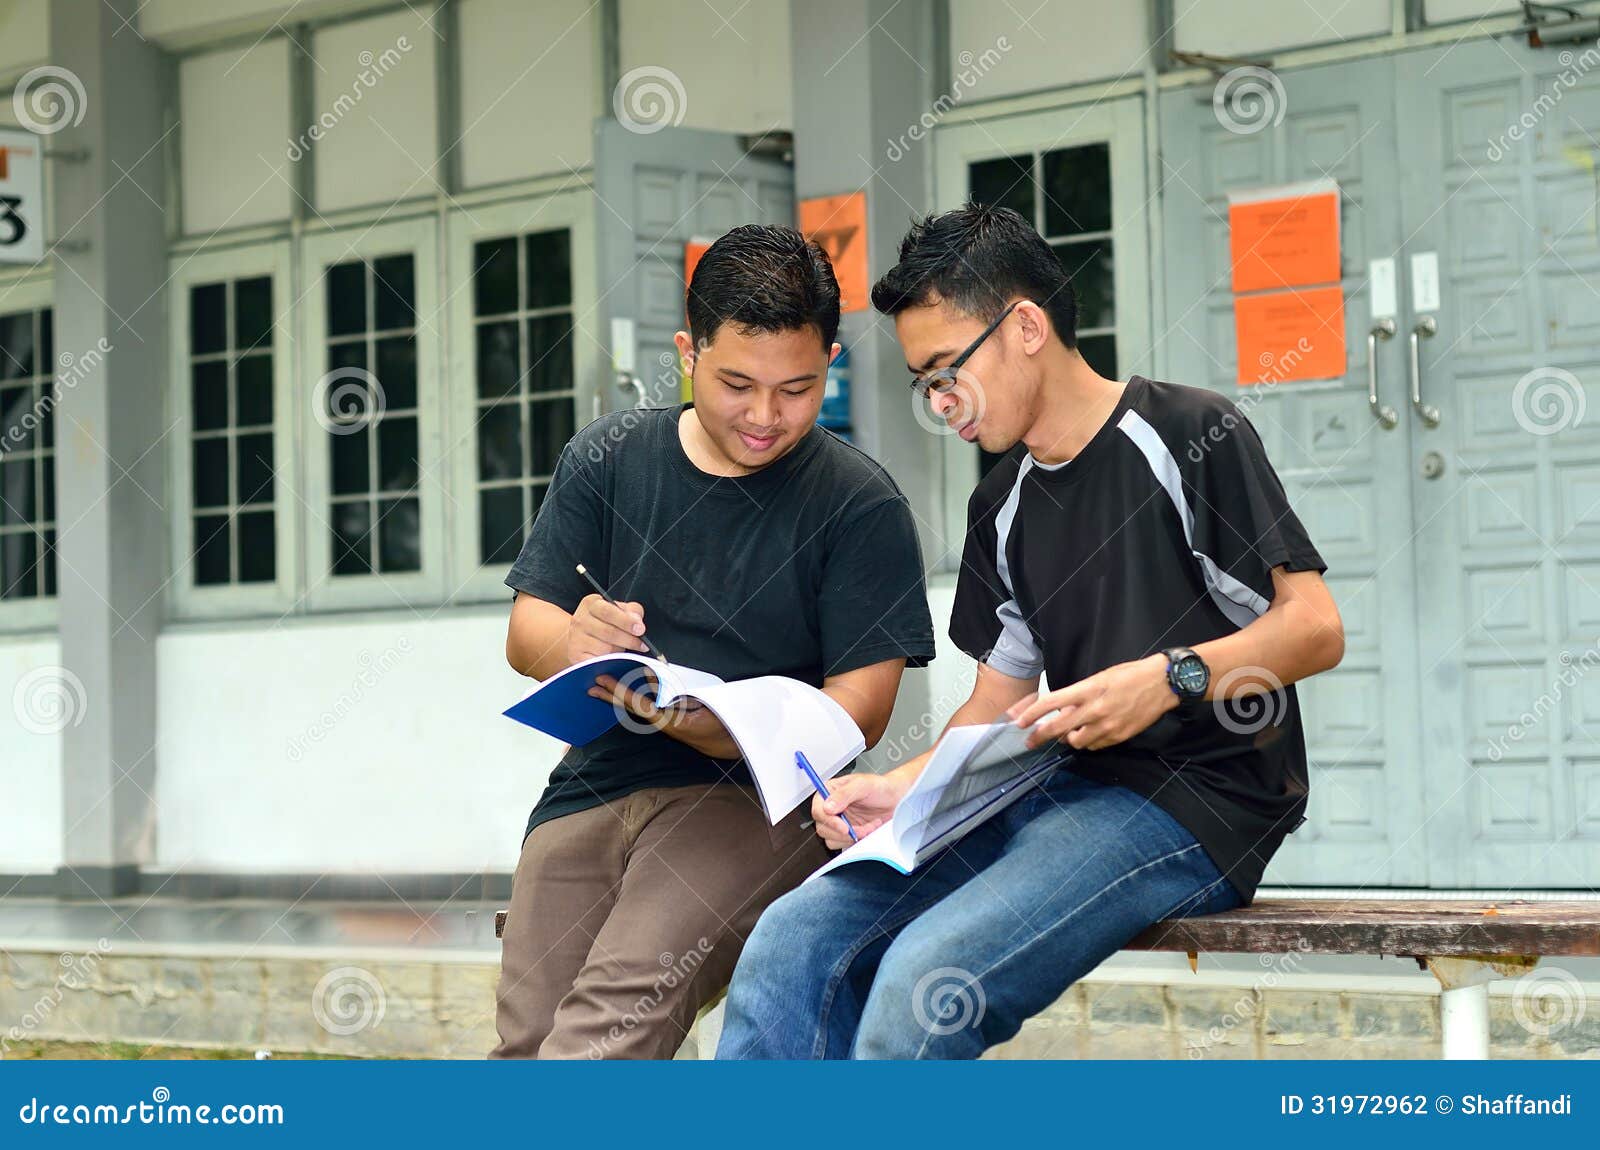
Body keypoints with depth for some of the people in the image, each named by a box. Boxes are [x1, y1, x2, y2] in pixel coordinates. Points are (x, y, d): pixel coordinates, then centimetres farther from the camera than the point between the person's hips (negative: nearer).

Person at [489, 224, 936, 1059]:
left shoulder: (861, 504, 1)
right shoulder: (606, 459, 12)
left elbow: (858, 709, -5)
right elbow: (524, 635, 11)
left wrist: (702, 723, -23)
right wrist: (576, 642, -16)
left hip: (758, 796, -4)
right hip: (594, 788, 4)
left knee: (613, 1016, -28)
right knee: (527, 1040, -17)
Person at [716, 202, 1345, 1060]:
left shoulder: (1188, 434, -2)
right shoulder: (1002, 507, 20)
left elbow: (1316, 628, -7)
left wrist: (1170, 677, -22)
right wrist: (901, 788, 1)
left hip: (1196, 803, -7)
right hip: (1058, 790, 7)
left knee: (929, 973, -31)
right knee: (793, 940, -15)